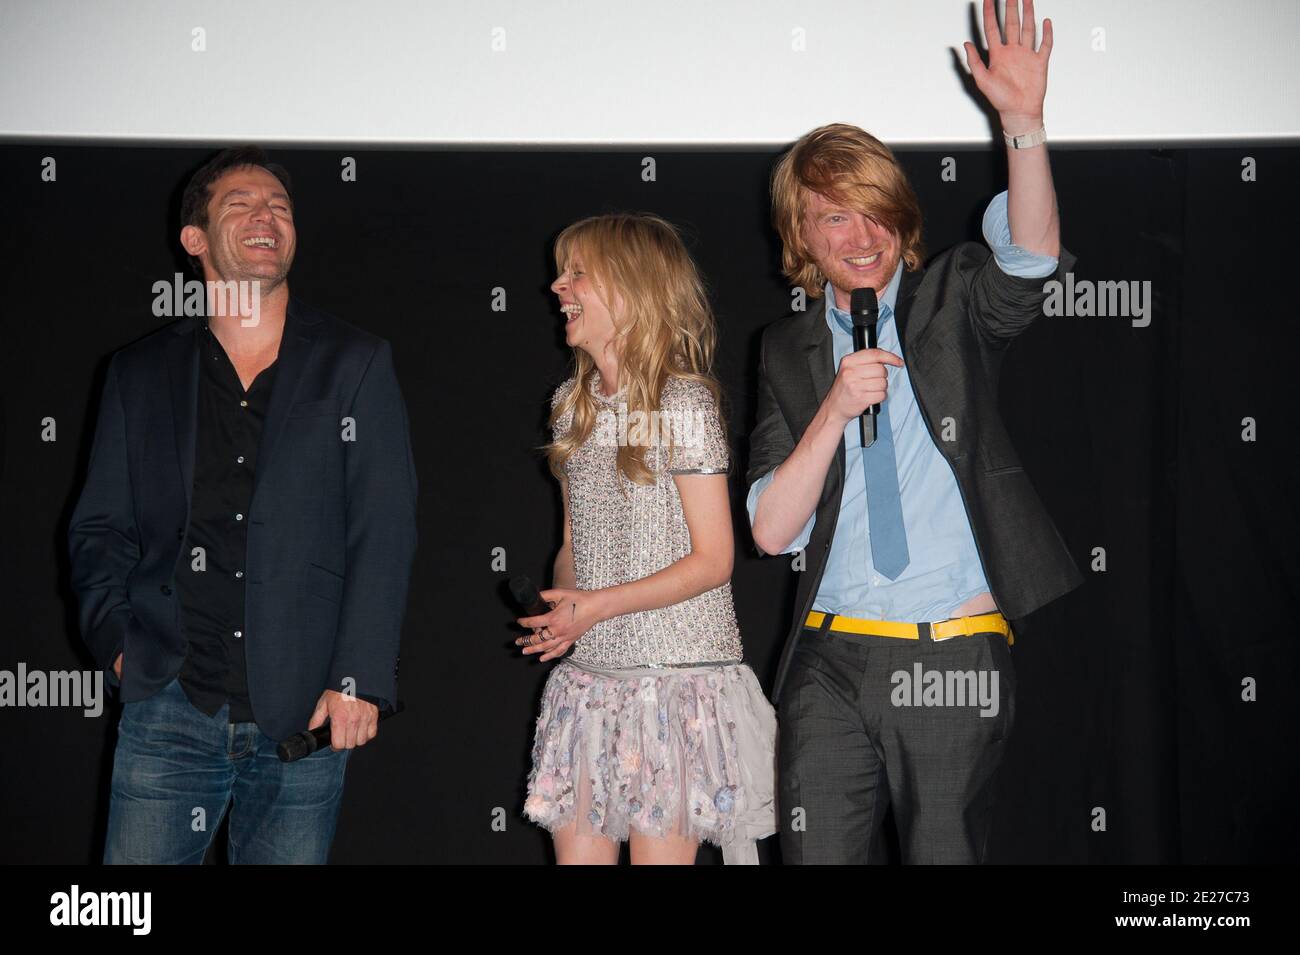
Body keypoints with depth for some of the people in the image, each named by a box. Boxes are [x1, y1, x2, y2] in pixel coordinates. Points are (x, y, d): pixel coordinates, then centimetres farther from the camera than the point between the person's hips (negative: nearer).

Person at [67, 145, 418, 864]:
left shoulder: (355, 365, 5)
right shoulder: (139, 373, 11)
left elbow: (383, 533, 0)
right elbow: (99, 528, 13)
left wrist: (359, 679, -8)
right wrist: (117, 643, -2)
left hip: (305, 719, -1)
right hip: (168, 708, 1)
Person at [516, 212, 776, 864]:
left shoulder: (684, 402, -9)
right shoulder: (572, 403, 12)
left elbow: (713, 560, -11)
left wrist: (596, 607, -17)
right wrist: (561, 607, -3)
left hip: (675, 672, -6)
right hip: (588, 673, 6)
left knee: (660, 851, -3)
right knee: (575, 852, 6)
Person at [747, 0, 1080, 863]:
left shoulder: (954, 305, 5)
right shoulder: (789, 350, 10)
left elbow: (1031, 258, -18)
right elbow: (771, 531, 2)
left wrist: (1025, 123, -33)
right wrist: (834, 410, -12)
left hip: (958, 656, -2)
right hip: (831, 661, 2)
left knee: (944, 851, 5)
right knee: (820, 855, 0)